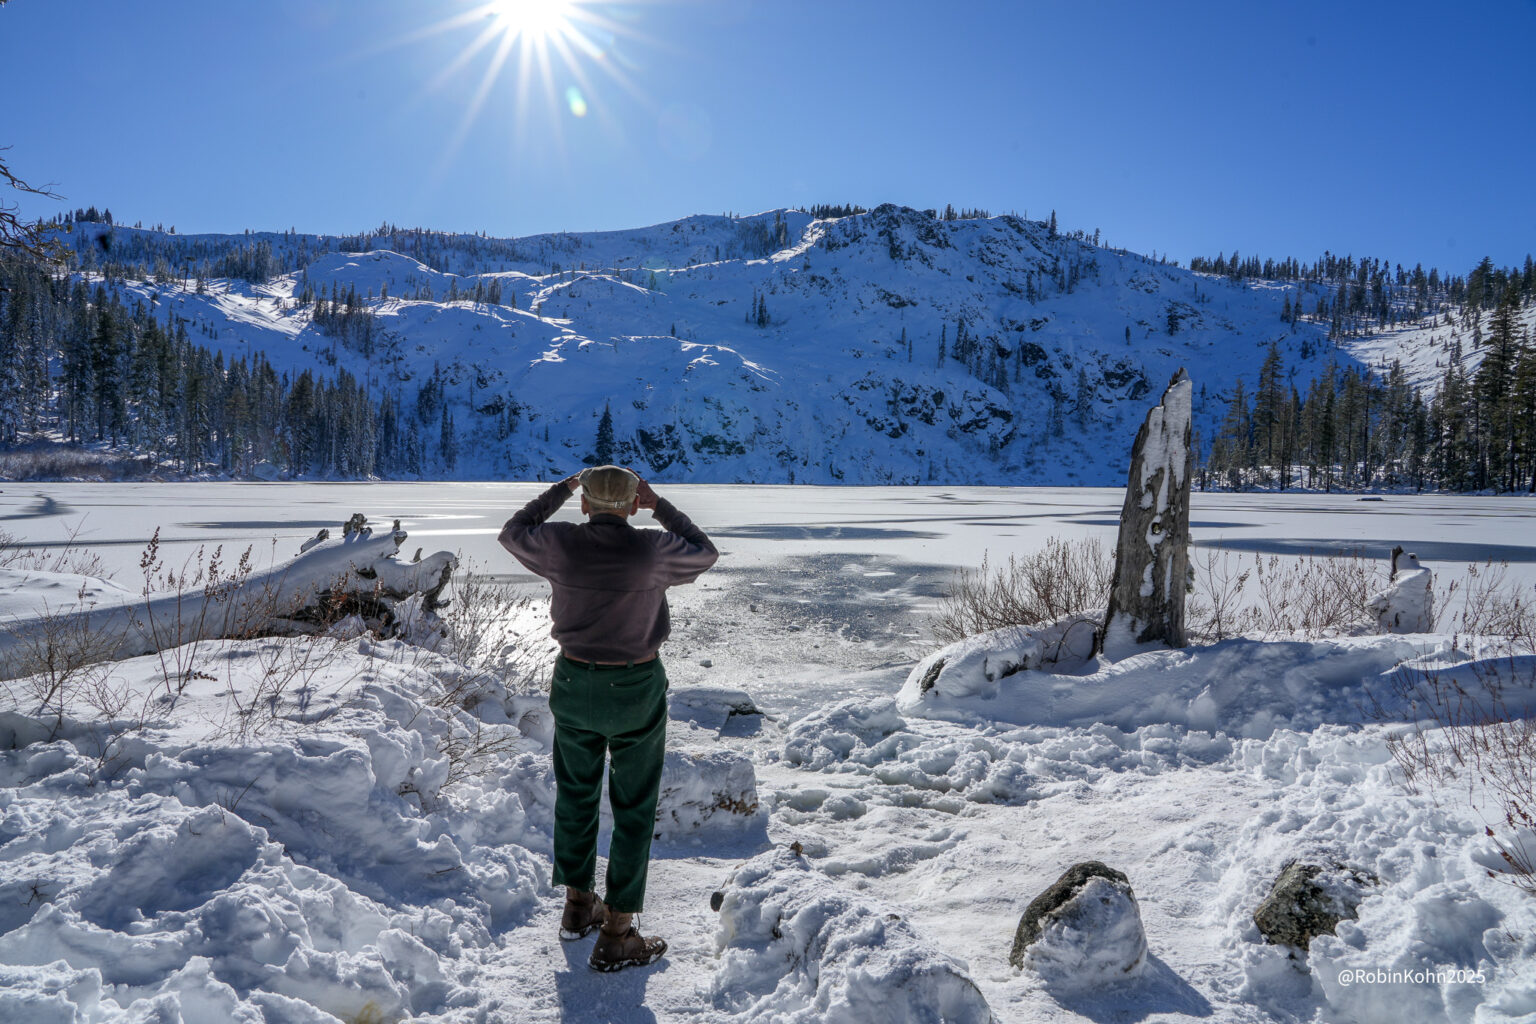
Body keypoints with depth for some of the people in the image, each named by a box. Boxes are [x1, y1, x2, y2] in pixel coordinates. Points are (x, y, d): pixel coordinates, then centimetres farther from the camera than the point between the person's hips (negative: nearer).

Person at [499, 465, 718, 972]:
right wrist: (659, 505, 8)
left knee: (576, 796, 22)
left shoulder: (560, 544, -11)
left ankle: (578, 905, 37)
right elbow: (705, 552, 4)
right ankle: (616, 937, 13)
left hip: (574, 682, 3)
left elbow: (513, 533, 12)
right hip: (636, 691, -3)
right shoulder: (653, 549, -17)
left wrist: (561, 488, 17)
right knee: (634, 809, 8)